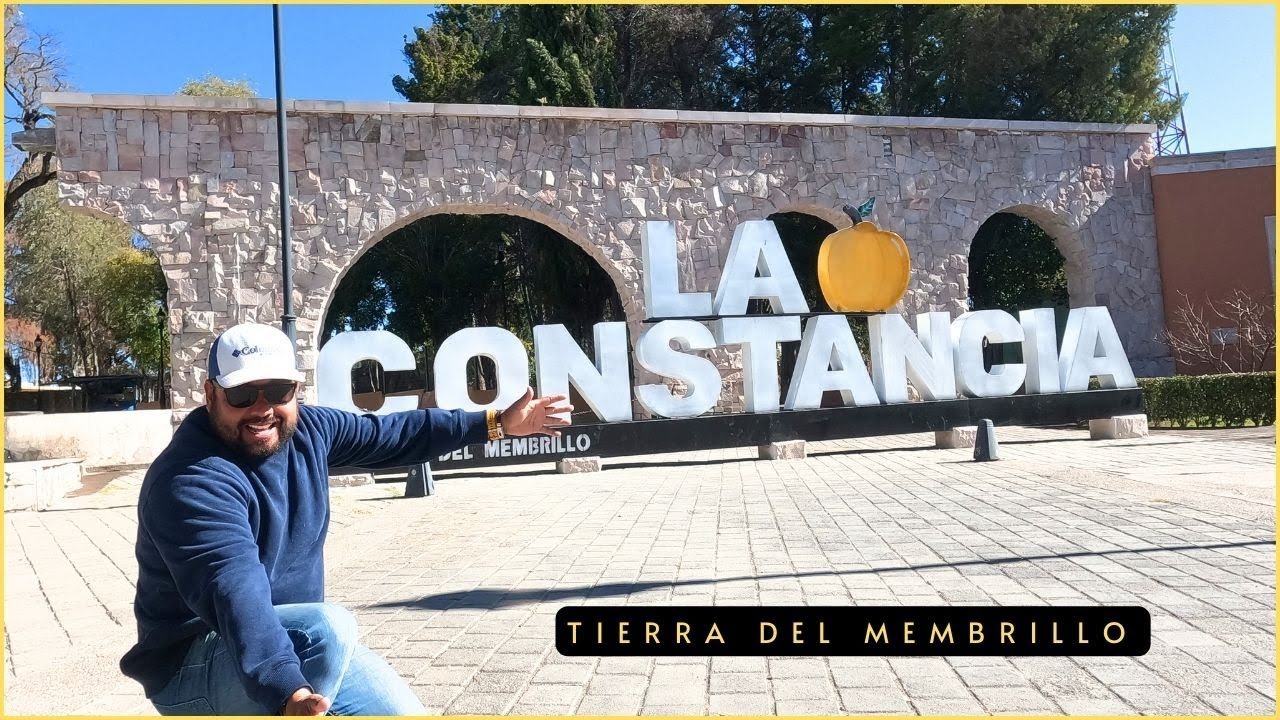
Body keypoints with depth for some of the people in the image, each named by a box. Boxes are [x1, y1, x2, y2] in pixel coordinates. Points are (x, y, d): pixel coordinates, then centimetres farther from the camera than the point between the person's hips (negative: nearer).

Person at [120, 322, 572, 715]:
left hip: (296, 641, 8)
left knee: (401, 709, 7)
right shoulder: (190, 482, -28)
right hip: (194, 667, -8)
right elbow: (235, 589, -43)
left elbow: (393, 433, 9)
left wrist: (496, 423, 11)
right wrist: (287, 691, -57)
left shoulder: (307, 430, -4)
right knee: (328, 628, -36)